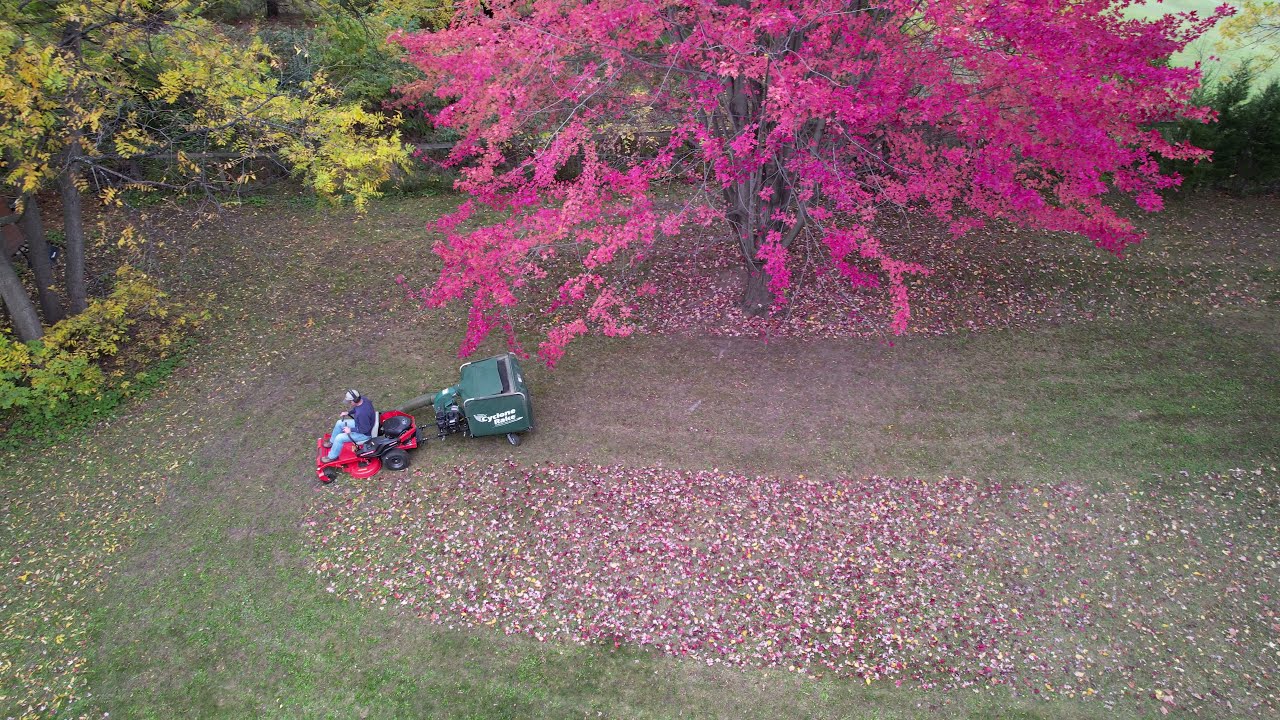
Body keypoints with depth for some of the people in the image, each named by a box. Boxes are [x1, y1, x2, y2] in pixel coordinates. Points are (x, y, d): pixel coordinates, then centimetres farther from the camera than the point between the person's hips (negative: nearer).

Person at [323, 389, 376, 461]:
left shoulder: (362, 413, -42)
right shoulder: (362, 398, -15)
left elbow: (365, 429, -29)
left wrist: (351, 430, -21)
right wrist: (348, 413, 1)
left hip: (364, 434, -9)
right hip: (360, 423, 9)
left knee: (339, 438, -11)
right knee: (339, 423, 16)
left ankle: (332, 457, 14)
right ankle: (332, 442, 38)